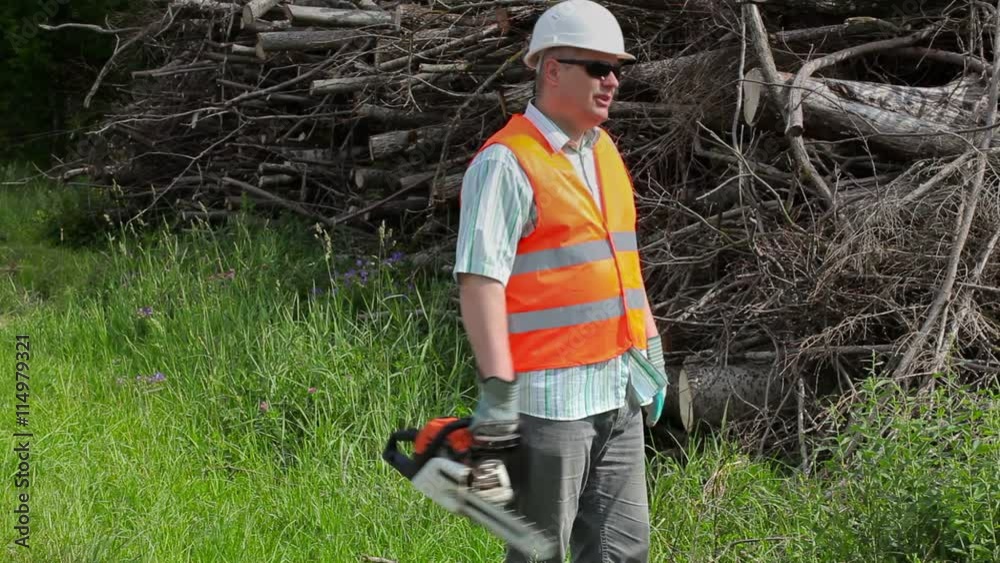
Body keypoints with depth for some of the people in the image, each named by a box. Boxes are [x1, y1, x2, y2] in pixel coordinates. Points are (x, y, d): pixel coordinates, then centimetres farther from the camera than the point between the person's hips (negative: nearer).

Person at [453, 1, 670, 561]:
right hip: (550, 396, -8)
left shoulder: (604, 152, 14)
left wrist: (650, 353, 21)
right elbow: (480, 280, -19)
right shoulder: (506, 163, -13)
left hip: (619, 393, 8)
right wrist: (497, 387, -24)